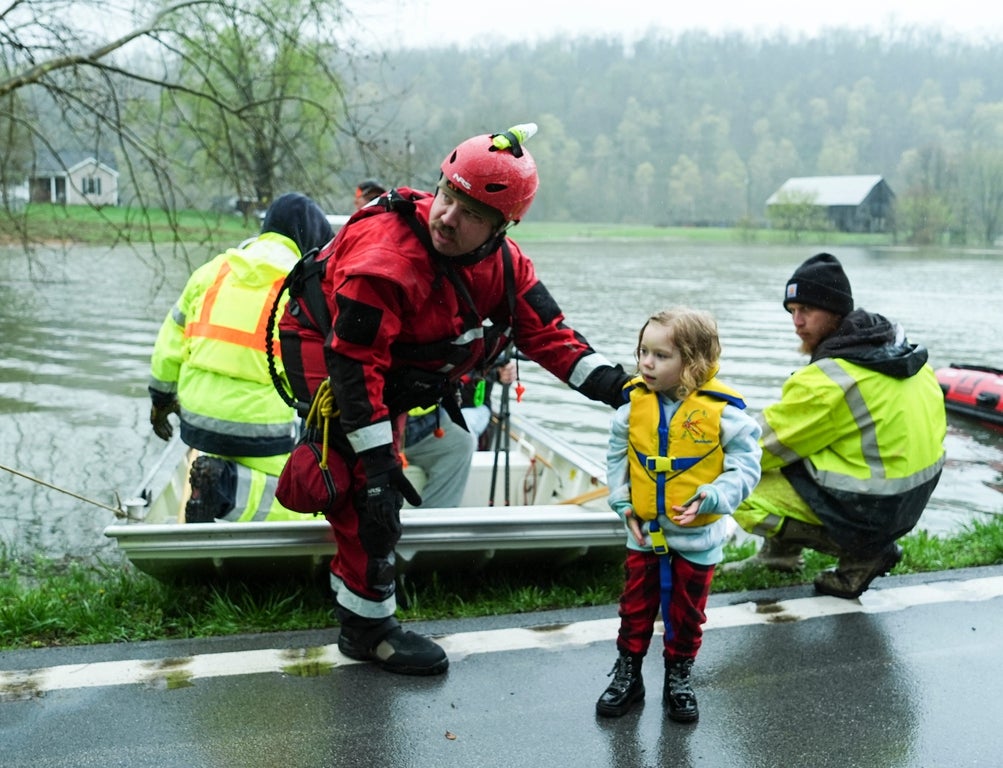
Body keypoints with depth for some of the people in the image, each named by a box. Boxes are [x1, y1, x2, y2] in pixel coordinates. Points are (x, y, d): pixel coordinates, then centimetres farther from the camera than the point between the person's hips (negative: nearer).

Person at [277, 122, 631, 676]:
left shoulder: (503, 260, -13)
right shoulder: (388, 256, -36)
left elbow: (545, 331, -8)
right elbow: (355, 363, -35)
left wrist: (612, 384, -21)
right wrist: (377, 463, -35)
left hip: (391, 363, 8)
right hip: (323, 350, -8)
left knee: (381, 477, 21)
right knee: (371, 493, -13)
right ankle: (367, 628, 1)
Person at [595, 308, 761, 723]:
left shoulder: (722, 410, -18)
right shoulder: (634, 403, -8)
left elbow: (745, 466, -12)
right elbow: (616, 456, 6)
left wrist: (712, 497, -25)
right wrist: (622, 502, -1)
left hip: (697, 536, -2)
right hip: (644, 531, 2)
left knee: (686, 612, 15)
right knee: (635, 606, 14)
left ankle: (679, 678, 35)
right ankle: (627, 674, 31)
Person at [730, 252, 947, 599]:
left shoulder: (826, 382, -25)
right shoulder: (898, 346, 0)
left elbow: (764, 447, -14)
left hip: (869, 509, -9)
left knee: (744, 500, -4)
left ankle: (862, 554, 1)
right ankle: (781, 552, 25)